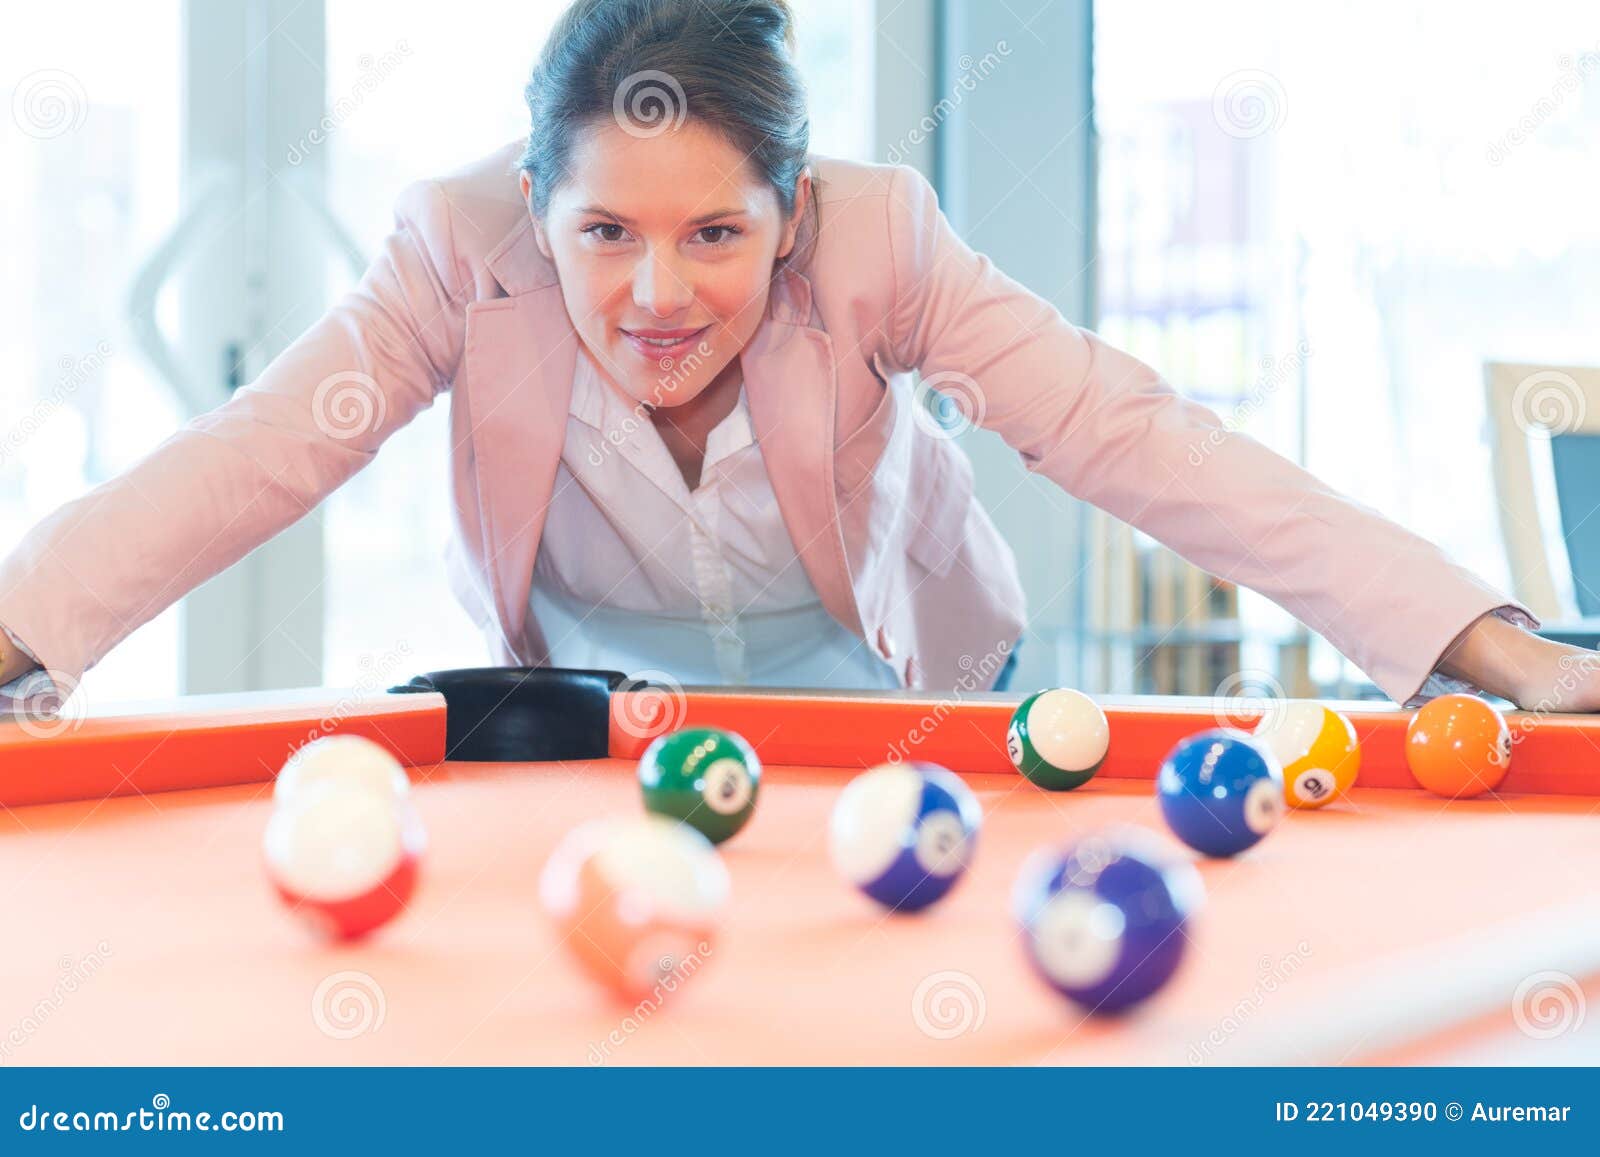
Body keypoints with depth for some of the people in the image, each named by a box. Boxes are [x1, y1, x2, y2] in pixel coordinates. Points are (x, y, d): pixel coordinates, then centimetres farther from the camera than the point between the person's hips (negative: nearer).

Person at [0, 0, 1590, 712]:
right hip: (582, 704, 1)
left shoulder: (878, 242, -31)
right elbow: (256, 454, -32)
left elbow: (1138, 441, -36)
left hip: (887, 687, 0)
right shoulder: (468, 245, -29)